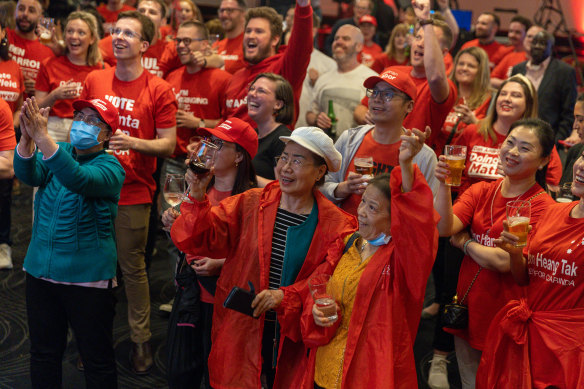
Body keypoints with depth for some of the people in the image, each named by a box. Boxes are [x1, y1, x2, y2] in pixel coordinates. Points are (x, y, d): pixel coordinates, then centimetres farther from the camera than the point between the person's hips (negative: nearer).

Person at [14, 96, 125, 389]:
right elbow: (29, 175, -14)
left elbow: (78, 179, -32)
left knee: (97, 359, 6)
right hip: (40, 271, 5)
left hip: (88, 277, -5)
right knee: (43, 353, 17)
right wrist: (27, 138, -33)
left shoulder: (110, 168, -10)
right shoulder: (58, 153, 6)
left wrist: (42, 136, -39)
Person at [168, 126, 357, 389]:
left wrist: (285, 296, -20)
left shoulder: (337, 226, -4)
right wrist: (197, 197, -21)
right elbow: (199, 239, -6)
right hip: (240, 332, 1)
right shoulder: (251, 203, 0)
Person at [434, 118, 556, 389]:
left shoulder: (542, 207, -14)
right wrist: (444, 184, -23)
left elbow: (505, 261, -21)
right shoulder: (482, 191, 4)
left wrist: (465, 242, -7)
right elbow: (444, 228, -11)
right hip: (468, 308, 5)